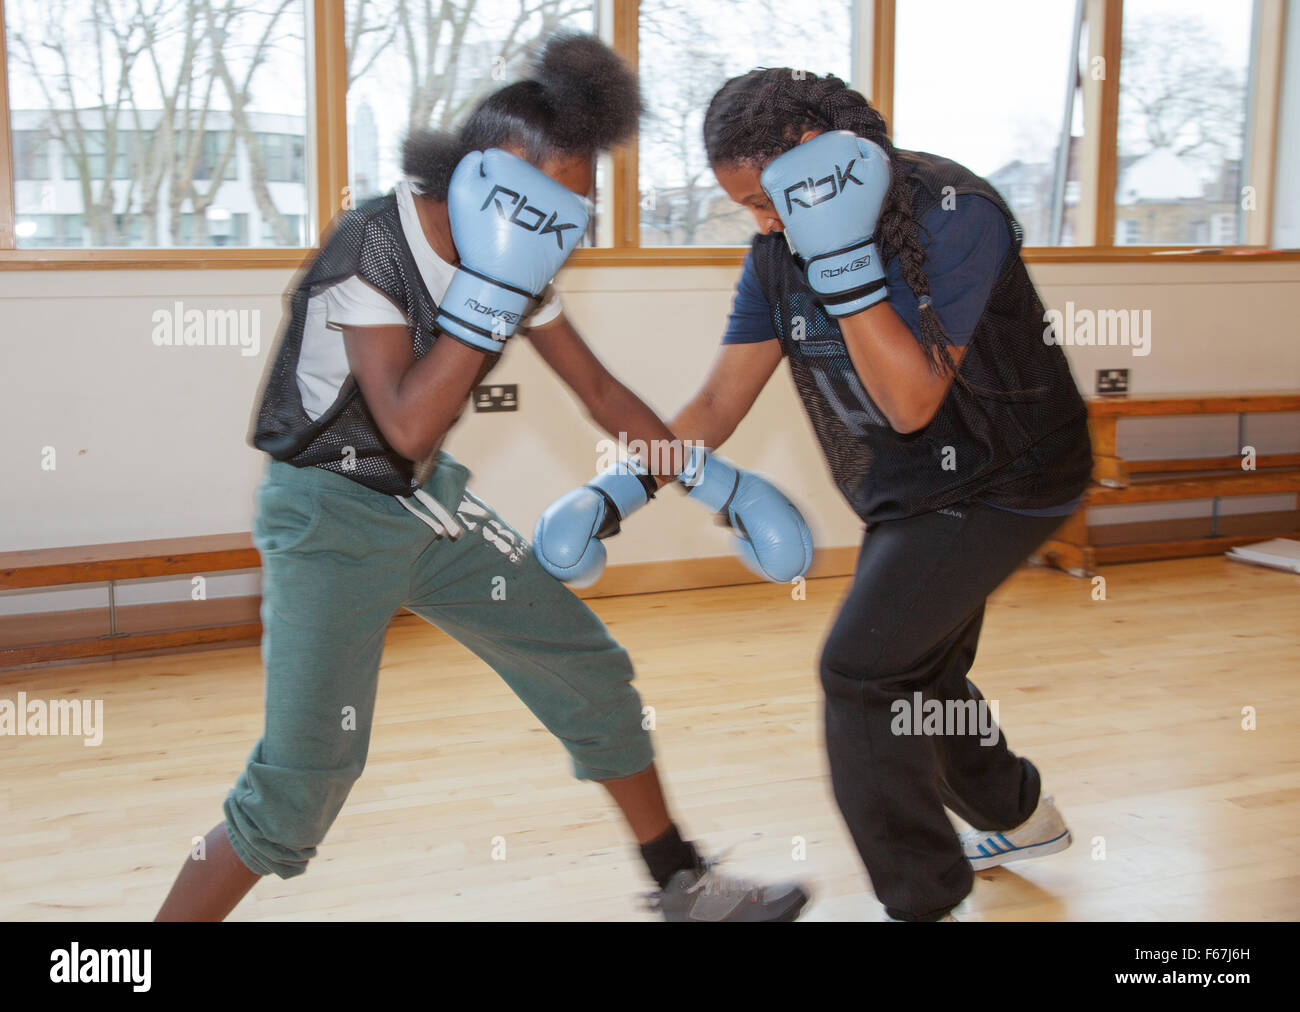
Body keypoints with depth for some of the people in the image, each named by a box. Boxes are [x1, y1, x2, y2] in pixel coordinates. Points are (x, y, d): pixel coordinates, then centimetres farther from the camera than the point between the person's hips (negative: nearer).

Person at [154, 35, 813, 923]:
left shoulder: (515, 258, -1)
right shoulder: (371, 247, -22)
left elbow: (600, 390, 8)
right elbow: (408, 427, -31)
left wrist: (716, 478, 7)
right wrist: (492, 287, -33)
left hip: (430, 502, 7)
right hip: (331, 517, -7)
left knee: (590, 671, 8)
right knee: (307, 771, -15)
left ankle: (683, 886, 26)